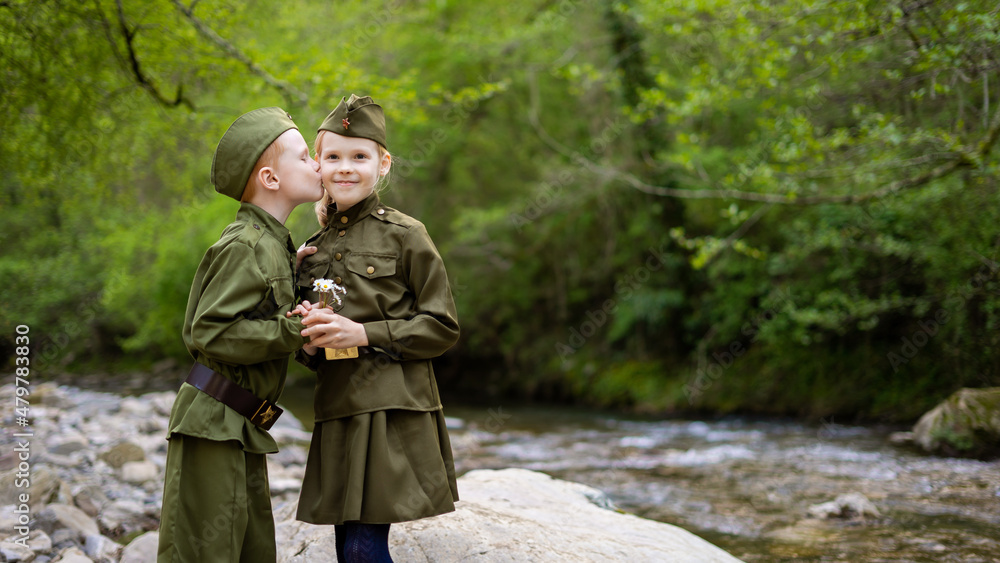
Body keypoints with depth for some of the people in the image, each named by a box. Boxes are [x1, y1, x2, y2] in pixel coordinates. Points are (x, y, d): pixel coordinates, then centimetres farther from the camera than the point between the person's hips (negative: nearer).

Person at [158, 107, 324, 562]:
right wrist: (293, 331, -21)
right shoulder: (244, 247, -15)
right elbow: (209, 334, -22)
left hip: (243, 429, 10)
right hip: (212, 423, -10)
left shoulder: (275, 245, 16)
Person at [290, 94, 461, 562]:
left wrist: (365, 334, -14)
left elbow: (442, 327, -5)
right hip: (338, 411, 6)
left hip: (391, 413, -6)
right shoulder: (316, 247, 14)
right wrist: (309, 340, -3)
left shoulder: (405, 235, -3)